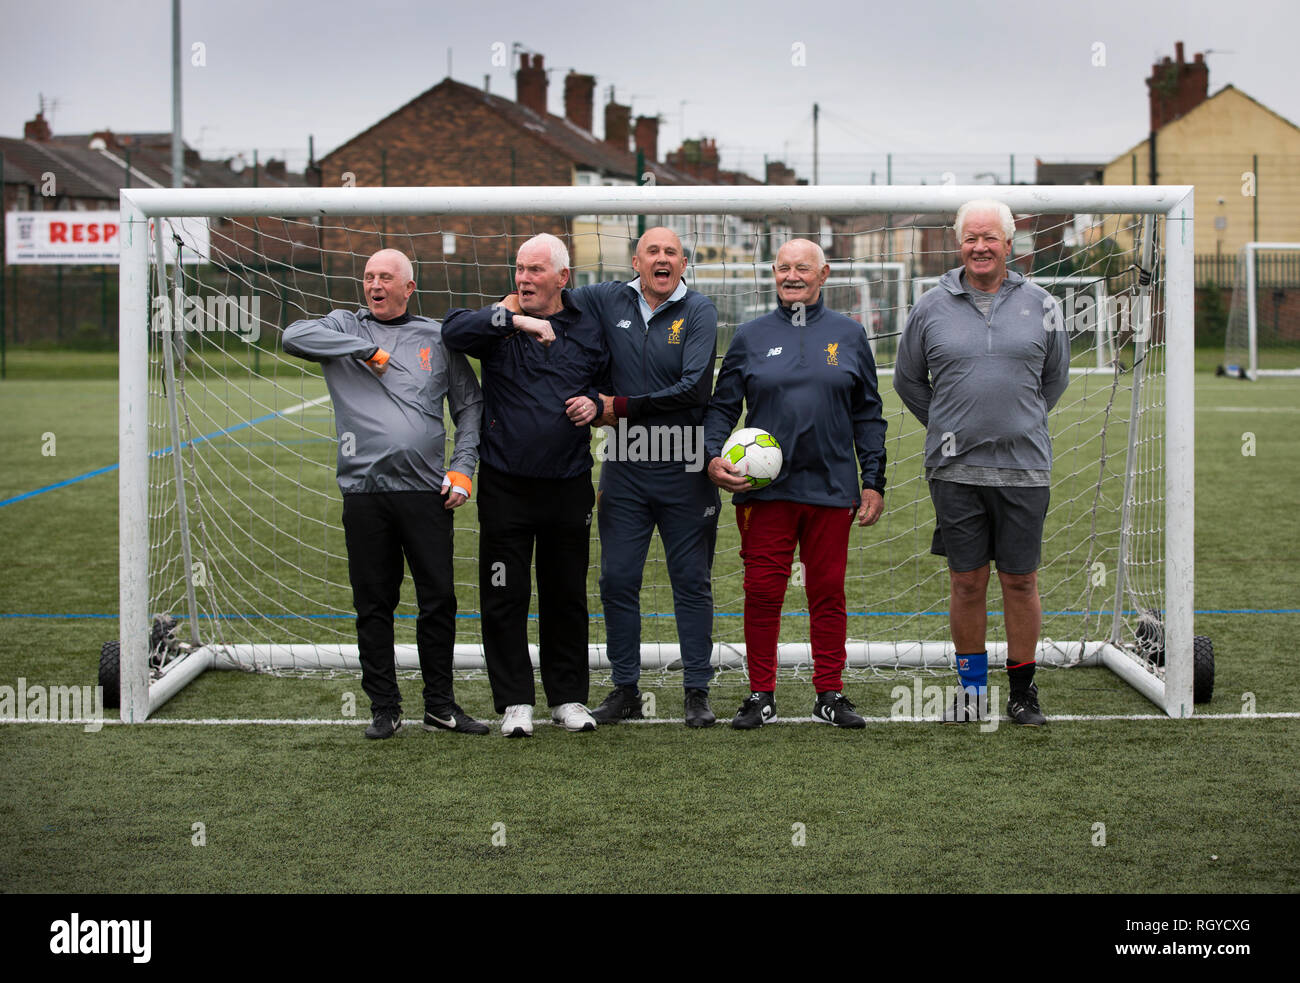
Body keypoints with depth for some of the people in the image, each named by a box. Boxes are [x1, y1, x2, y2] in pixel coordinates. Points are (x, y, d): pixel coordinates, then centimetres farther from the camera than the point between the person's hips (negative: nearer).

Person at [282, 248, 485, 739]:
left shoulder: (436, 337, 12)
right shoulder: (345, 327, 9)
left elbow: (470, 404, 15)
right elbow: (294, 336, -10)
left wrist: (463, 468, 4)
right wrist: (367, 350, -11)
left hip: (427, 491, 1)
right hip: (364, 490, -1)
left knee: (440, 600, 2)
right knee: (373, 605, 4)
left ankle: (440, 704, 13)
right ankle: (384, 707, 13)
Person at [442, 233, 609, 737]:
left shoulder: (589, 331, 8)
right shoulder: (499, 325, 1)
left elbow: (611, 384, 21)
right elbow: (454, 330, -18)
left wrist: (594, 401, -1)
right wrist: (512, 319, -28)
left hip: (568, 487, 1)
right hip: (505, 487, -1)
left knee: (567, 596, 9)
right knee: (504, 597, 1)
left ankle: (569, 697, 20)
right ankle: (515, 701, 9)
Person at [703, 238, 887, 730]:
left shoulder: (848, 335, 9)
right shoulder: (751, 337, 7)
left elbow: (868, 414, 10)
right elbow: (722, 406, 9)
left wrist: (873, 481, 6)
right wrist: (713, 455, -8)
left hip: (832, 486, 1)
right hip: (764, 487, 0)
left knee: (828, 592, 6)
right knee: (762, 592, 0)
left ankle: (830, 694, 14)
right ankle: (761, 695, 9)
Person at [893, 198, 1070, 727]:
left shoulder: (1039, 305, 5)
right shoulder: (931, 307, 4)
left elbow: (1055, 377, 18)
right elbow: (907, 379, 16)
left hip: (1023, 466, 0)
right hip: (954, 468, 0)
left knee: (1020, 582, 3)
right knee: (966, 583, 4)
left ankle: (1023, 690, 14)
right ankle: (972, 688, 16)